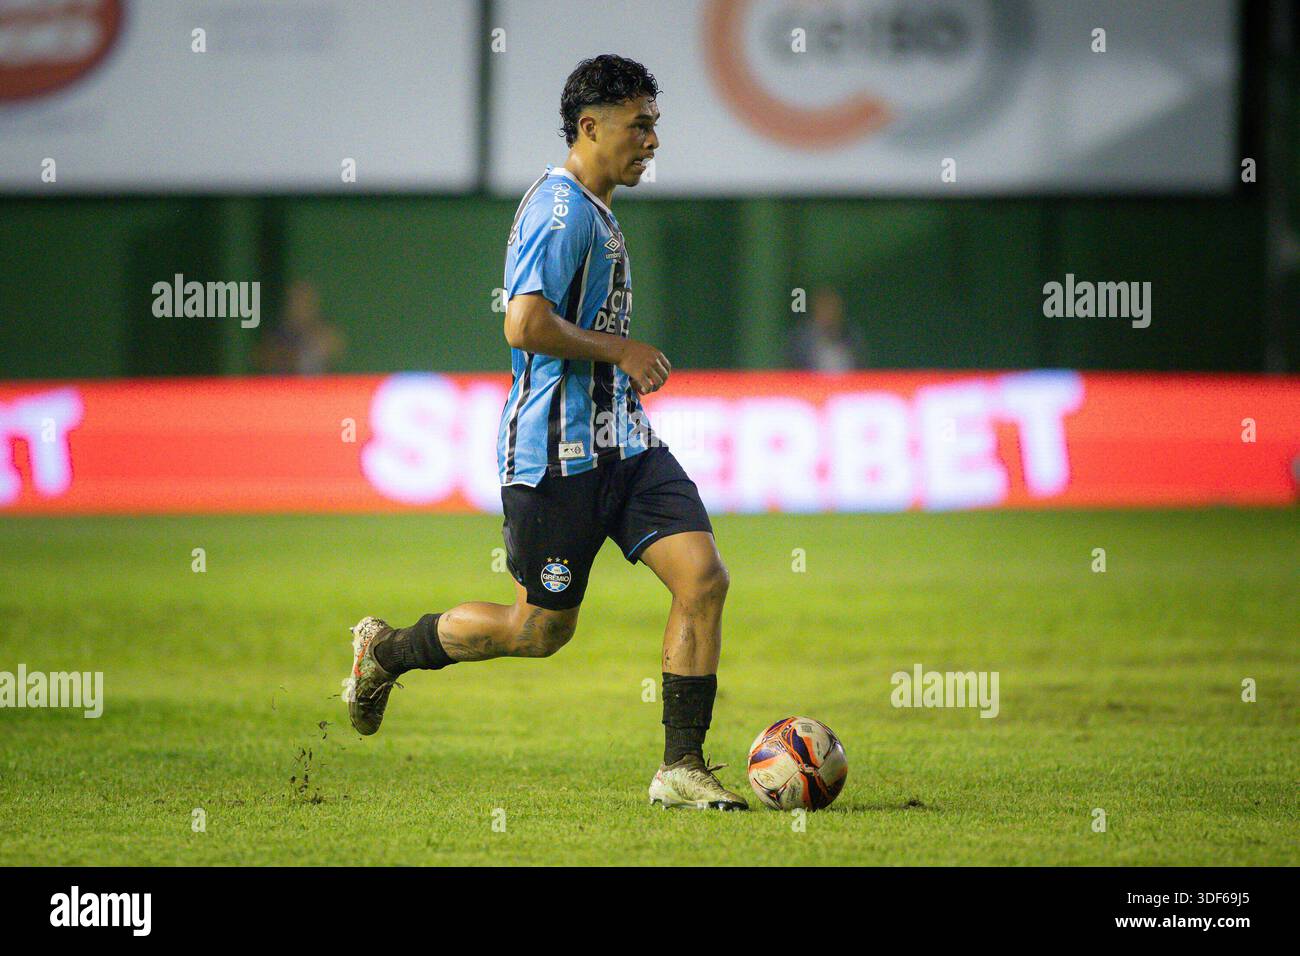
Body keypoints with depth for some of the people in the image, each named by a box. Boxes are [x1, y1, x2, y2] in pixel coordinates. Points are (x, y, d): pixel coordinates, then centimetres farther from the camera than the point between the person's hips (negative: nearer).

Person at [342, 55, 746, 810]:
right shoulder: (561, 209, -16)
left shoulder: (592, 209, 17)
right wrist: (619, 350, -16)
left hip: (621, 442, 9)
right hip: (557, 454, -9)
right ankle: (385, 650, 26)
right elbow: (526, 326, -25)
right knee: (541, 629, 3)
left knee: (705, 577, -7)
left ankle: (683, 768, -3)